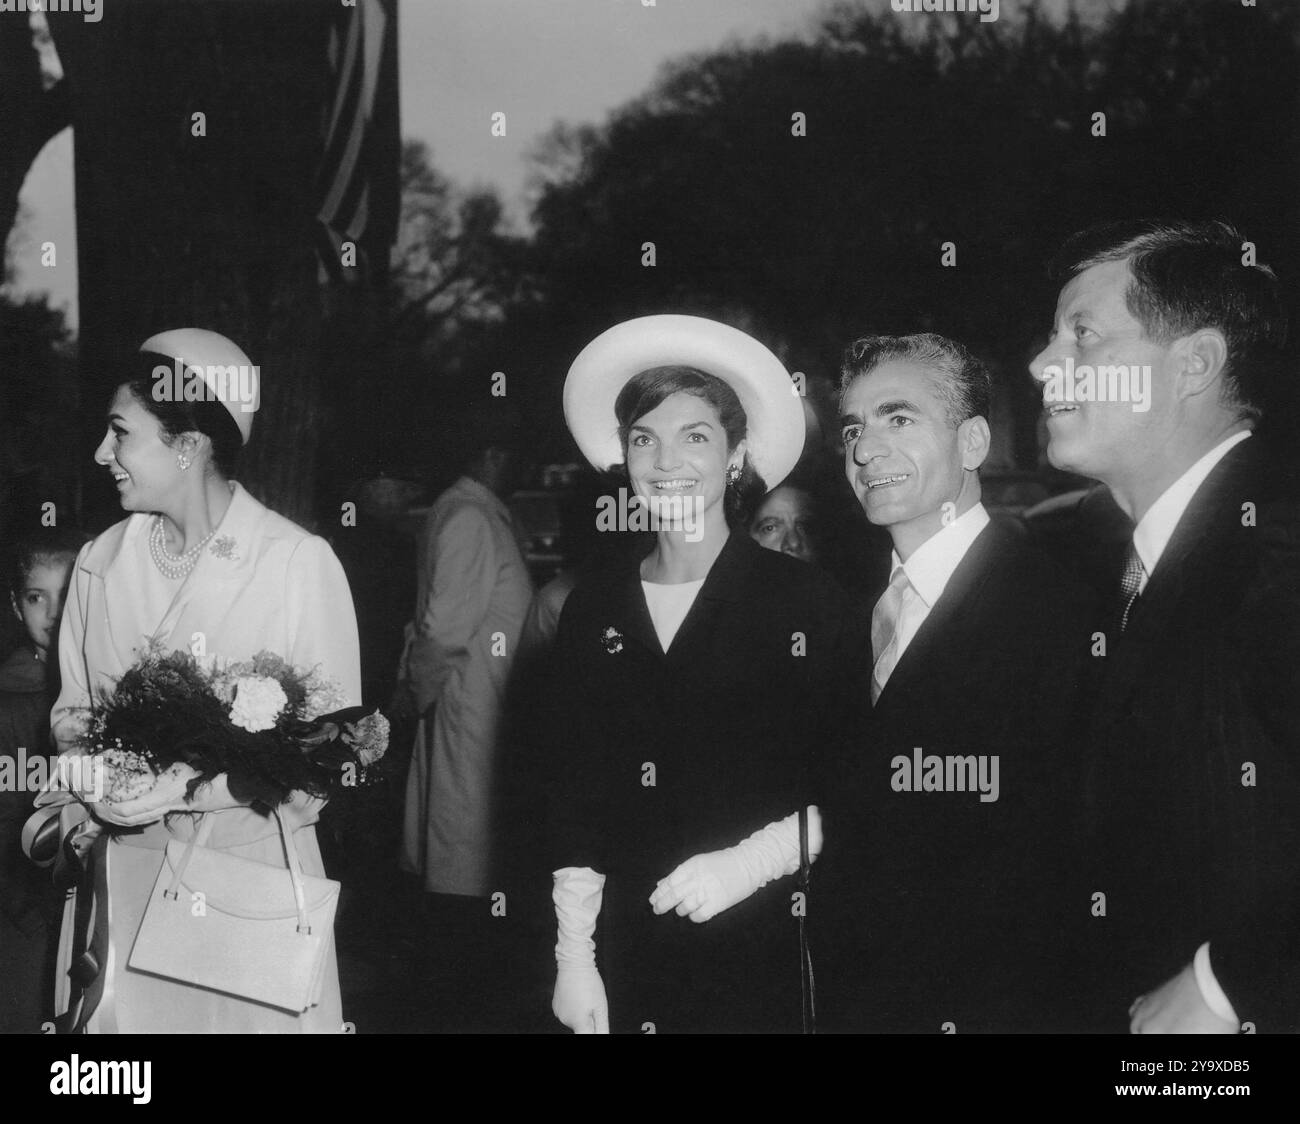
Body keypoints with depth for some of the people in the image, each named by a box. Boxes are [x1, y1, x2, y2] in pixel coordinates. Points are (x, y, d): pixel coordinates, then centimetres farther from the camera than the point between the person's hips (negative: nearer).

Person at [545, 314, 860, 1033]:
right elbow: (570, 793, 7)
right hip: (625, 958, 3)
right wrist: (572, 959, 2)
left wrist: (751, 862, -15)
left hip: (761, 954, -2)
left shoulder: (807, 602, -2)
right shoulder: (593, 608, 7)